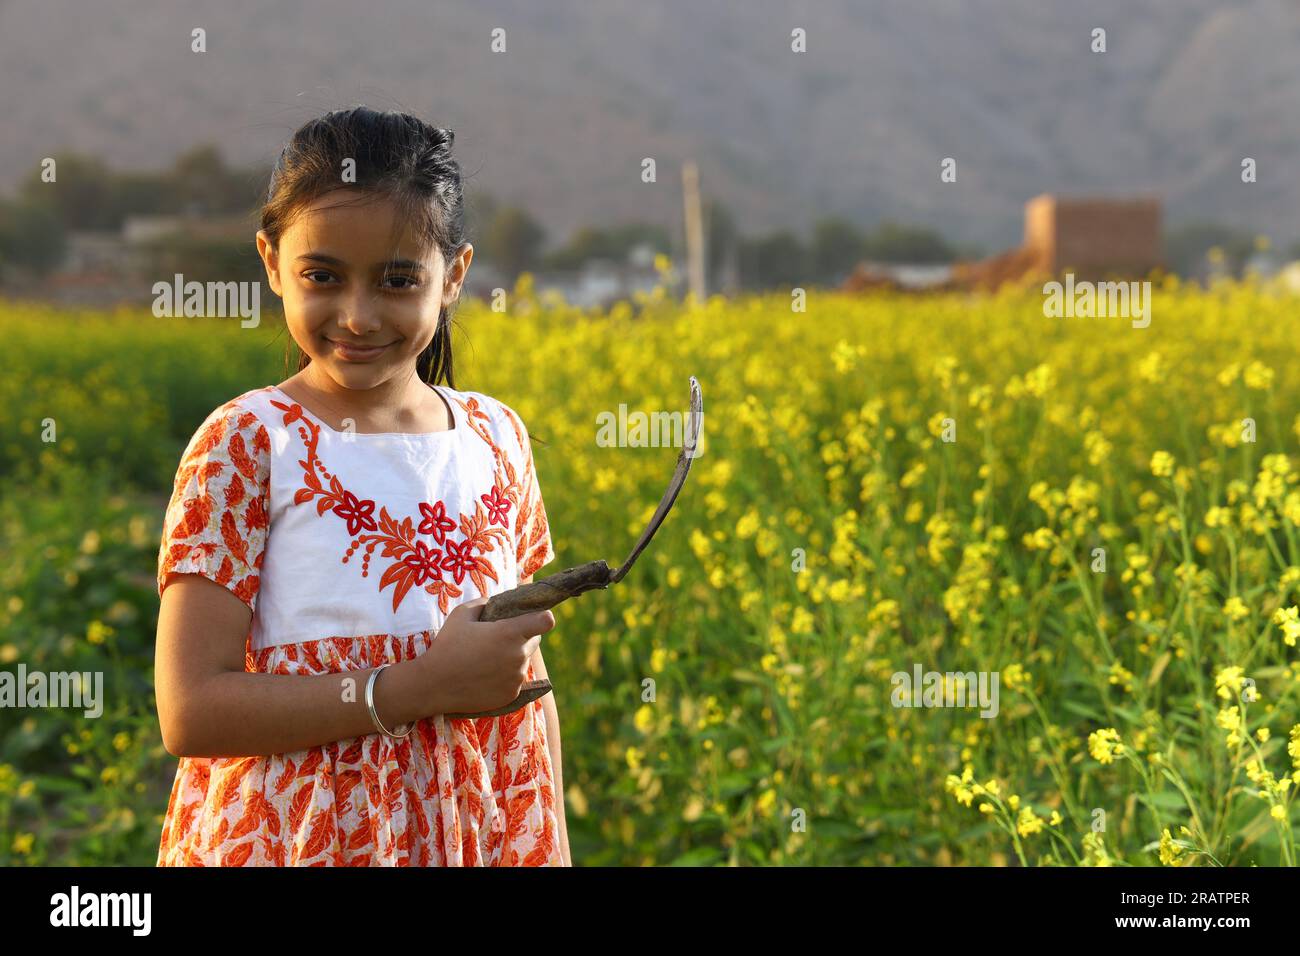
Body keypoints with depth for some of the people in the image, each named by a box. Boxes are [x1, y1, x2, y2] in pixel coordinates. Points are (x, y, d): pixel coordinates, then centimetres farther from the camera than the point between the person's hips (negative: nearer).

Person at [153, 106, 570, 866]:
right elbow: (190, 714, -15)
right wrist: (424, 685, -19)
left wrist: (553, 847, 4)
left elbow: (529, 678, 10)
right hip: (299, 837, -4)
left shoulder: (498, 438, 4)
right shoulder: (245, 442, -10)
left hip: (490, 831, 4)